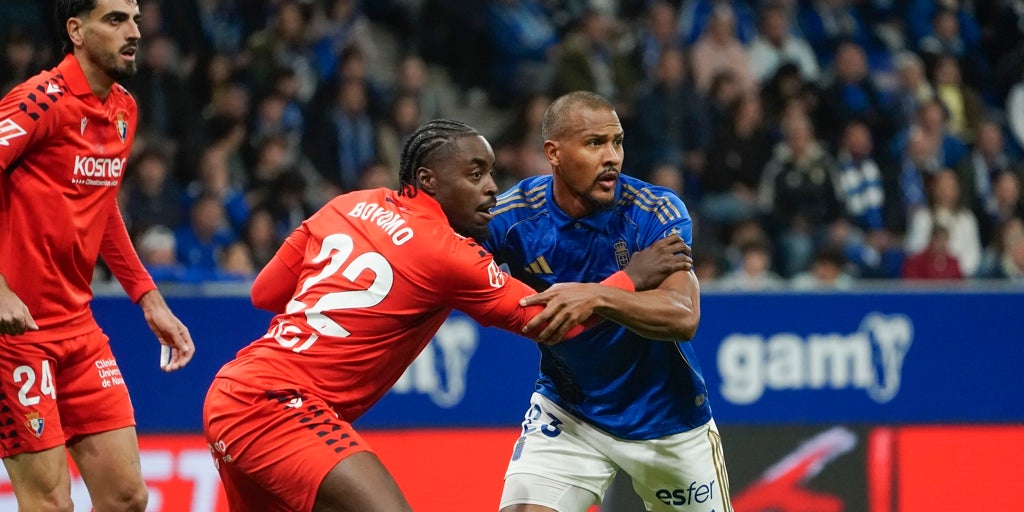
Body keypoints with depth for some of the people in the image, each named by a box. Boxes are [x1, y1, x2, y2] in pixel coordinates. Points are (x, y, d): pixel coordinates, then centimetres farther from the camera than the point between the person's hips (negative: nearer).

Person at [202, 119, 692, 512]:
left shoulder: (349, 206, 11)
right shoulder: (448, 253, -9)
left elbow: (265, 291, 18)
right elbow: (550, 322, -2)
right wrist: (634, 276, 9)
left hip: (233, 393, 10)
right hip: (276, 405, -10)